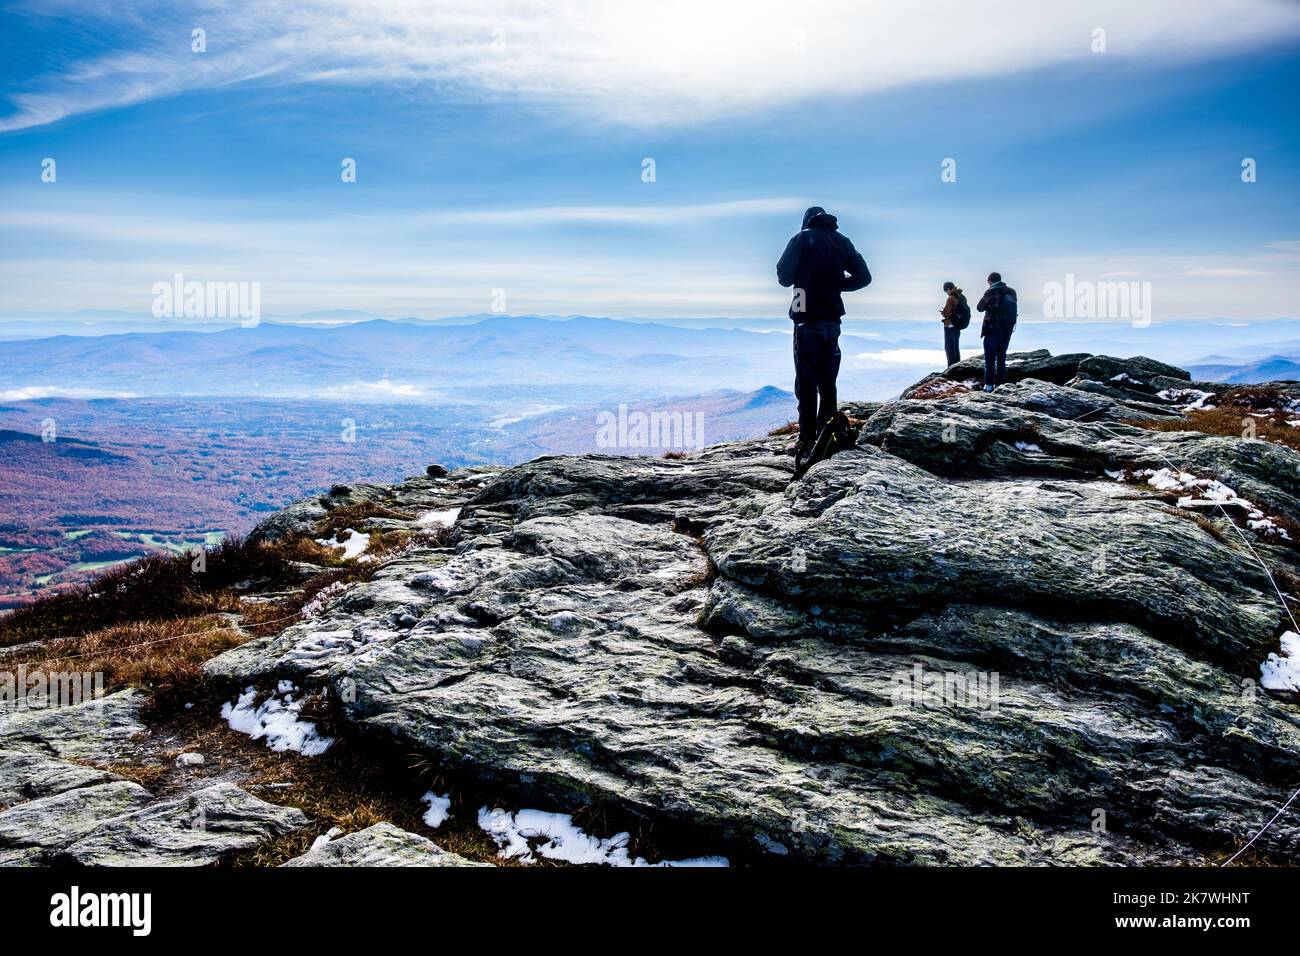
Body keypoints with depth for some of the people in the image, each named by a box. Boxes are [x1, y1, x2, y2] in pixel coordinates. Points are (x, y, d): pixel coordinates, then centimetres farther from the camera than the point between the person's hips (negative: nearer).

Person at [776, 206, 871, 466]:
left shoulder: (803, 238, -3)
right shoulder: (842, 241, 10)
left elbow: (784, 276, -9)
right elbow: (863, 277, 6)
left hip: (807, 322, -4)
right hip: (833, 322, 5)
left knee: (806, 385, -4)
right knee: (827, 384, 12)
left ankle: (807, 443, -9)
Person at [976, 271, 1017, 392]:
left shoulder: (991, 292, -14)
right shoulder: (1012, 291, 2)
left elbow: (980, 308, -3)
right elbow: (1014, 308, 14)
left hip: (993, 329, -5)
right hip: (1008, 329, 5)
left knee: (990, 357, 3)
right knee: (1001, 357, 14)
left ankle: (989, 384, 2)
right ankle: (1000, 383, 14)